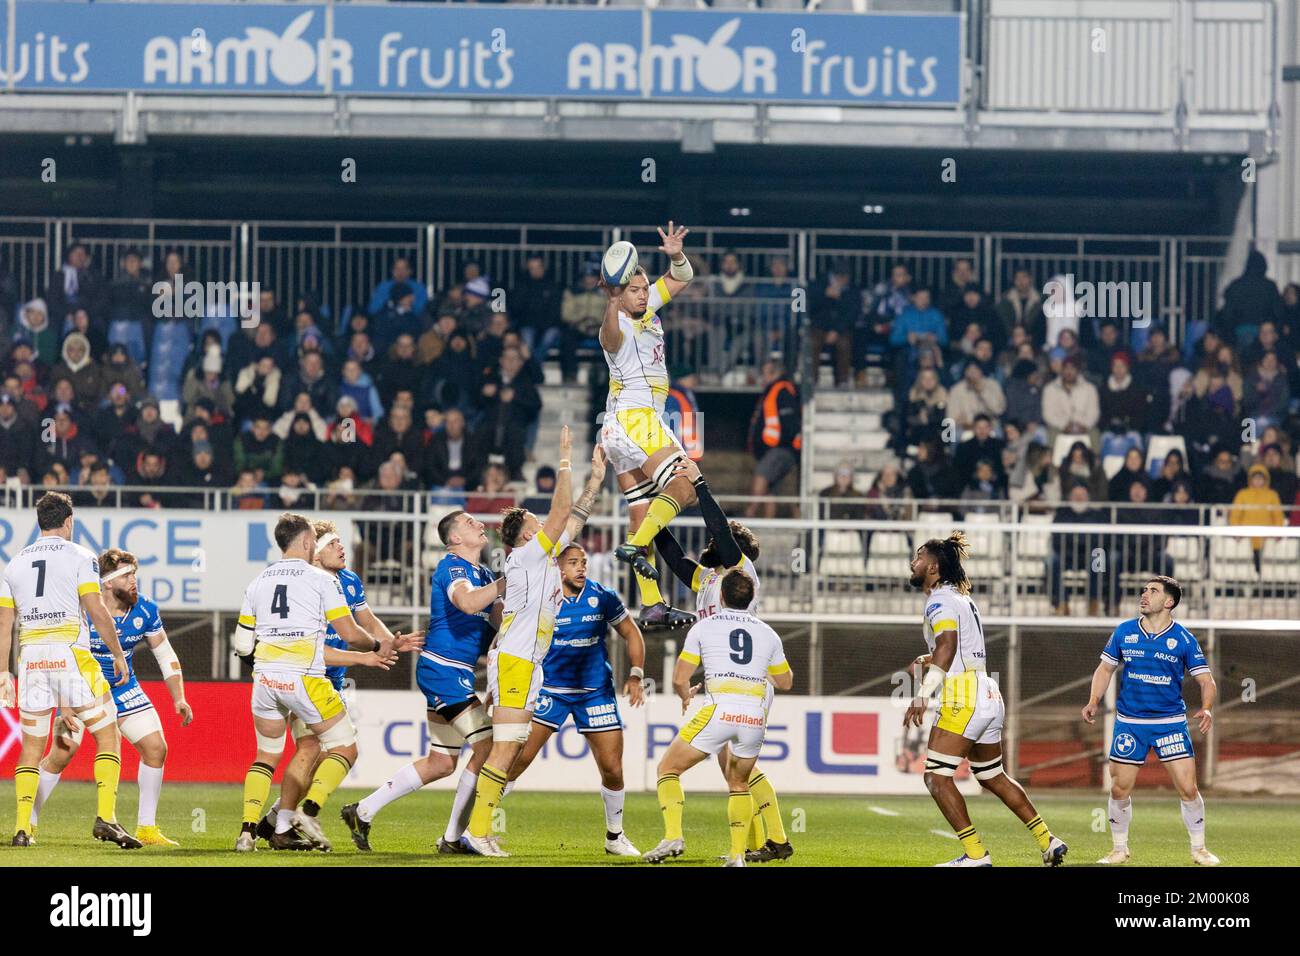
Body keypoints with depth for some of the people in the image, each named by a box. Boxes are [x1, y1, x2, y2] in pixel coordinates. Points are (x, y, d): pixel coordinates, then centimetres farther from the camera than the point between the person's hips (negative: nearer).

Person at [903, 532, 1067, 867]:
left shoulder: (940, 600, -8)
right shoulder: (961, 597, 21)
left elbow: (947, 645, -24)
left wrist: (922, 696, -30)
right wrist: (927, 662, 19)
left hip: (965, 697, -10)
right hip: (990, 697, 10)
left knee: (936, 777, -8)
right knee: (993, 777, 19)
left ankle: (976, 854, -12)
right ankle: (1049, 842, 19)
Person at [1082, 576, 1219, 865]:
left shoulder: (1183, 639, -3)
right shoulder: (1124, 632, 3)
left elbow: (1206, 681, -1)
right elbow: (1105, 668, 14)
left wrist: (1206, 709, -20)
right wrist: (1094, 701, 0)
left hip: (1171, 722, -2)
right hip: (1129, 722, 2)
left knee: (1188, 788, -7)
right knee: (1120, 788, 2)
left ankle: (1199, 849, 11)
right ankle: (1119, 849, 20)